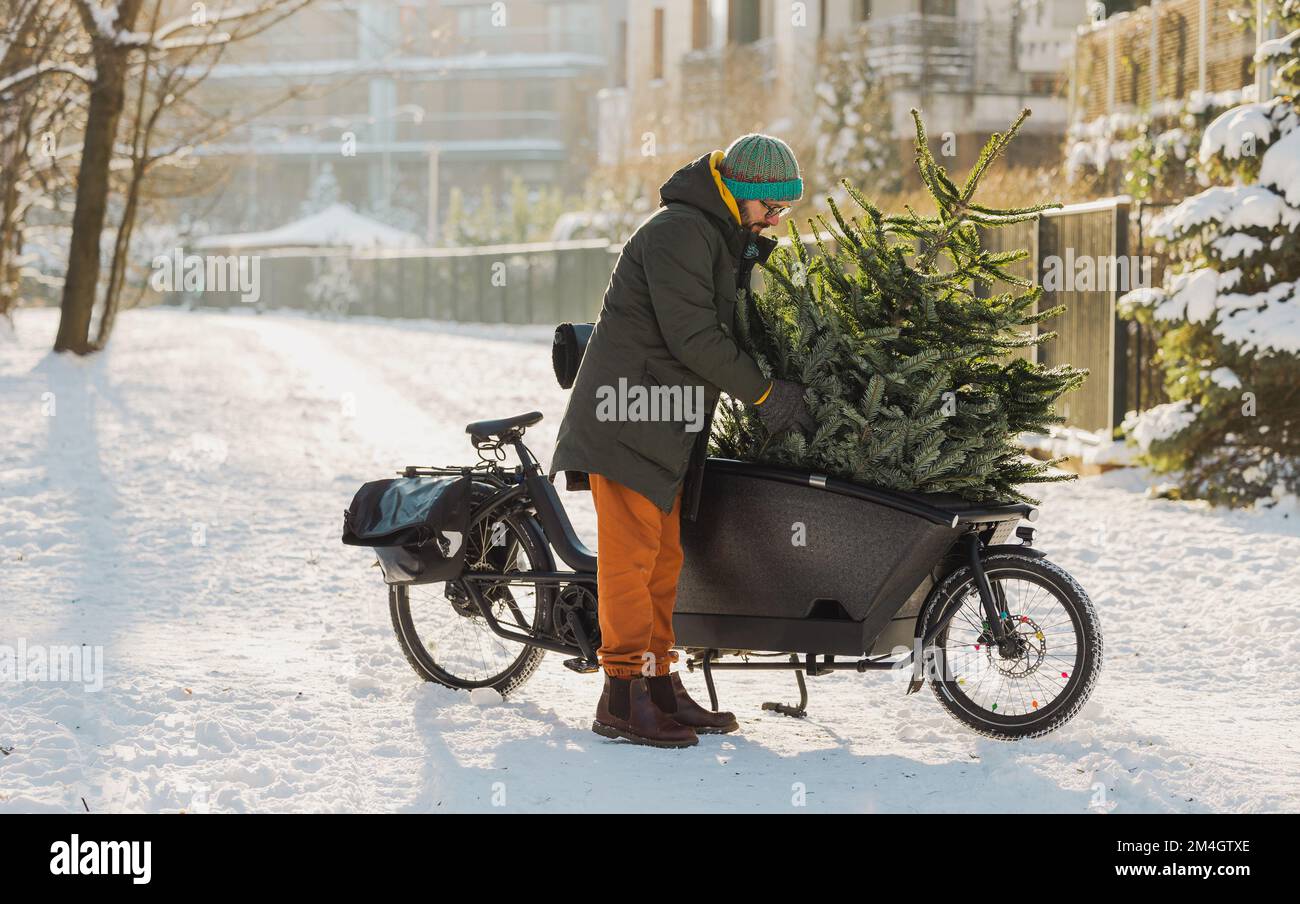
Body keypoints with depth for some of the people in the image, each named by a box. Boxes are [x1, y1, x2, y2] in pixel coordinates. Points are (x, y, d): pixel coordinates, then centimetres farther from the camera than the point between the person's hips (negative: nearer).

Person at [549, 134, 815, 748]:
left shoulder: (724, 239, 19)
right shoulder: (680, 232, -15)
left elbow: (728, 330, 22)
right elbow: (692, 337, -20)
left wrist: (782, 384, 8)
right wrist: (763, 393, -13)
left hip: (666, 422, 10)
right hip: (628, 414, -10)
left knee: (662, 556, 10)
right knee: (632, 550, -10)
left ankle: (658, 685, 15)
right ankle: (623, 700, -10)